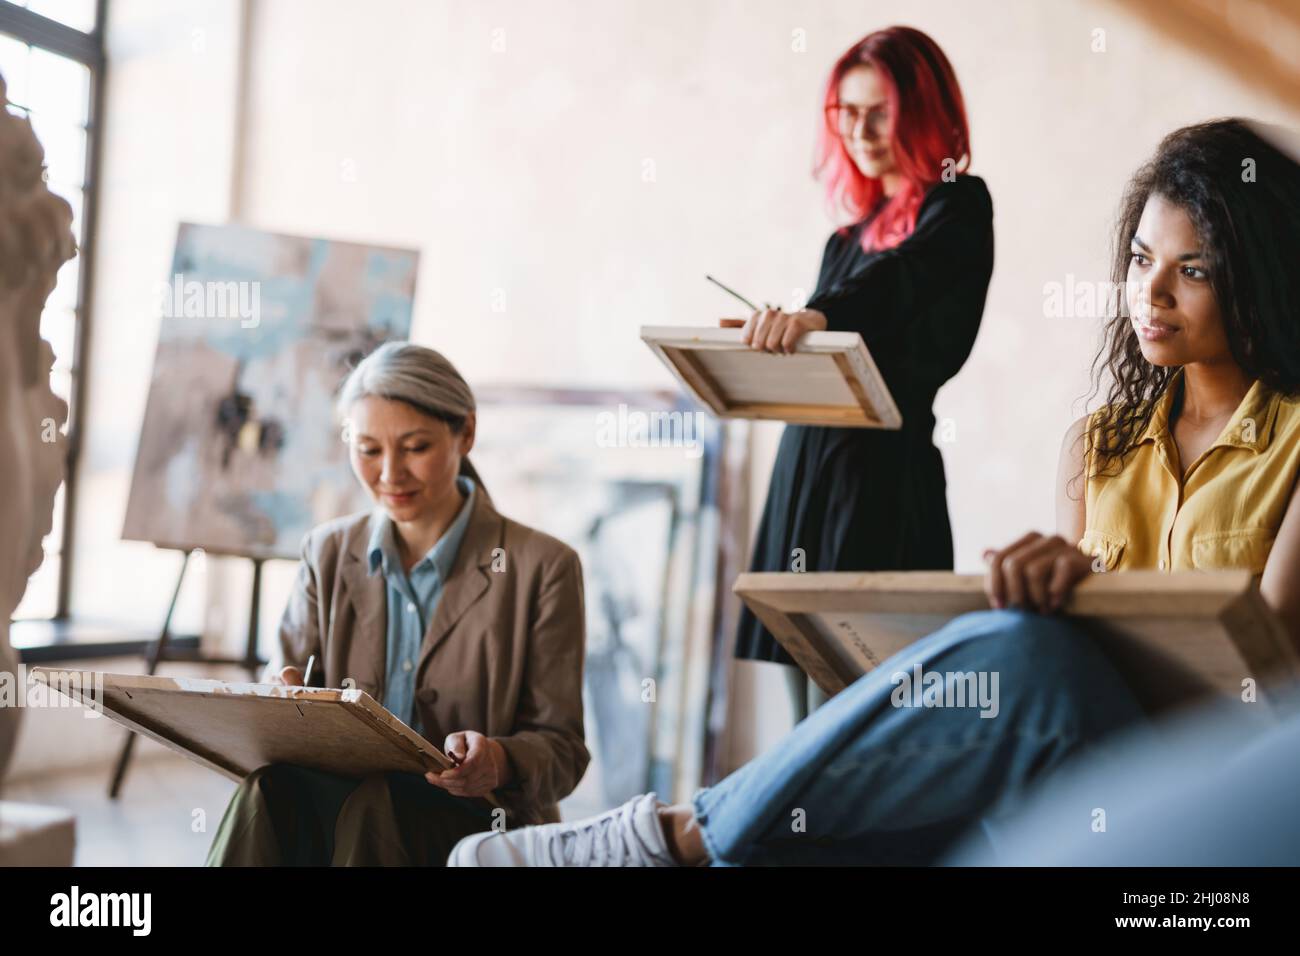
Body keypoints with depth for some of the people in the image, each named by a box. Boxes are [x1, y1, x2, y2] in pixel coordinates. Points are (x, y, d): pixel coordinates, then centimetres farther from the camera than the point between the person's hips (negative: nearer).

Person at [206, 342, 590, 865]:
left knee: (368, 804, -37)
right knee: (270, 787, -33)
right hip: (337, 801, 3)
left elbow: (561, 750, -1)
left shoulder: (542, 567, 0)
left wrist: (499, 762, -25)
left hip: (479, 826, -3)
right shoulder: (327, 553, 13)